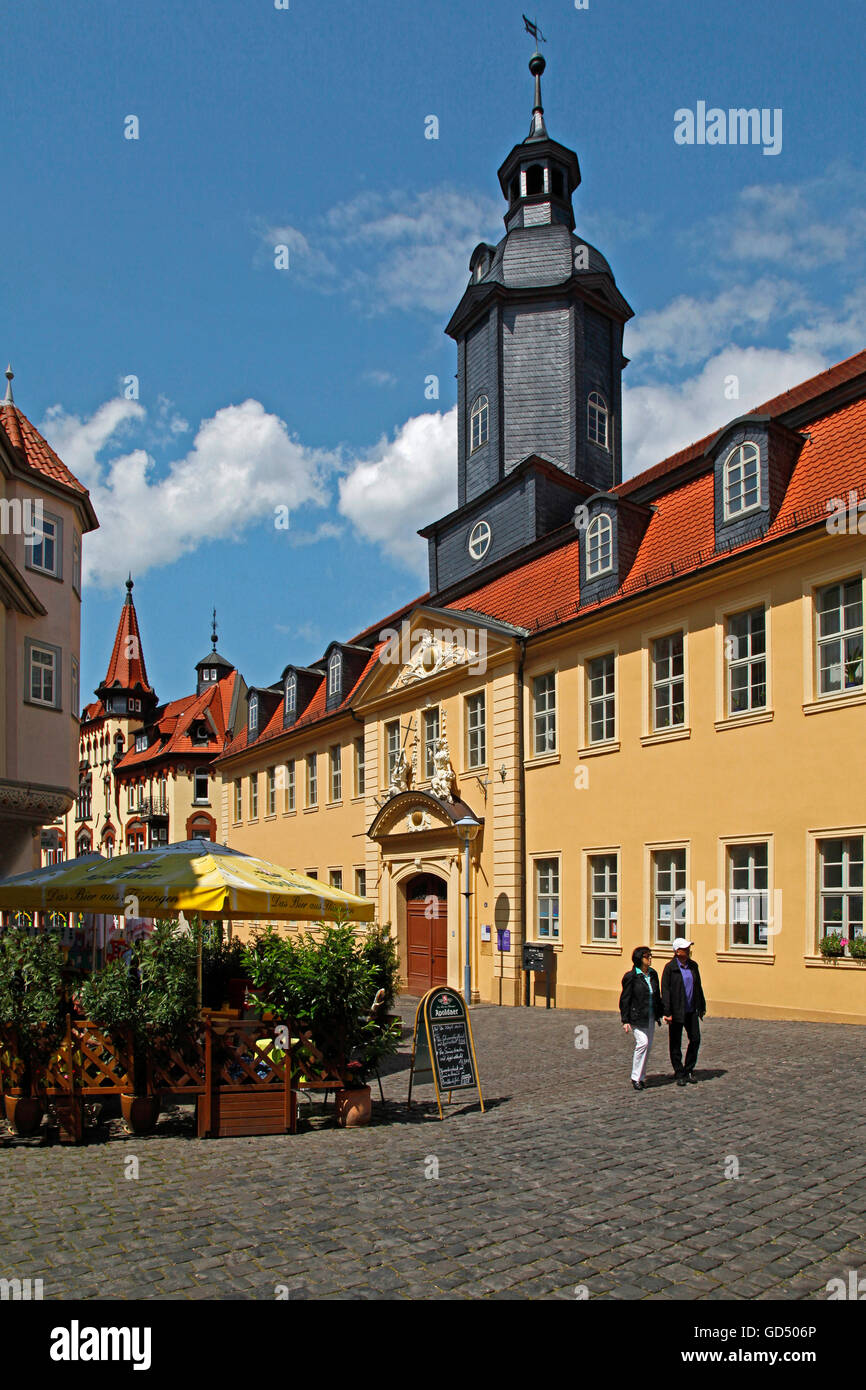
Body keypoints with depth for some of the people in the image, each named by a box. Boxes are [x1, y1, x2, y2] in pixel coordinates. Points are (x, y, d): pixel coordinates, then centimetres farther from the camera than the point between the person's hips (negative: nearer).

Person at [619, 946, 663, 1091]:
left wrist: (661, 1013, 14)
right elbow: (625, 999, -8)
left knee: (647, 1046, 7)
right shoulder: (631, 976, -10)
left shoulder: (653, 974, 8)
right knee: (642, 1042, -16)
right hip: (637, 1017, -6)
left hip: (650, 1017, 6)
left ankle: (640, 1077, 18)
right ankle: (636, 1077, -6)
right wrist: (625, 1020, -11)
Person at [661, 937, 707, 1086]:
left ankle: (689, 1070, 23)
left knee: (695, 1040, 5)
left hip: (691, 1011, 5)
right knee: (675, 1044, 3)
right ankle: (679, 1074, 14)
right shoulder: (670, 968, -10)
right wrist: (667, 1013, -16)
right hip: (676, 1012, -5)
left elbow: (698, 987, 16)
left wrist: (701, 1007, 15)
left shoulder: (693, 966, 7)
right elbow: (665, 991, -12)